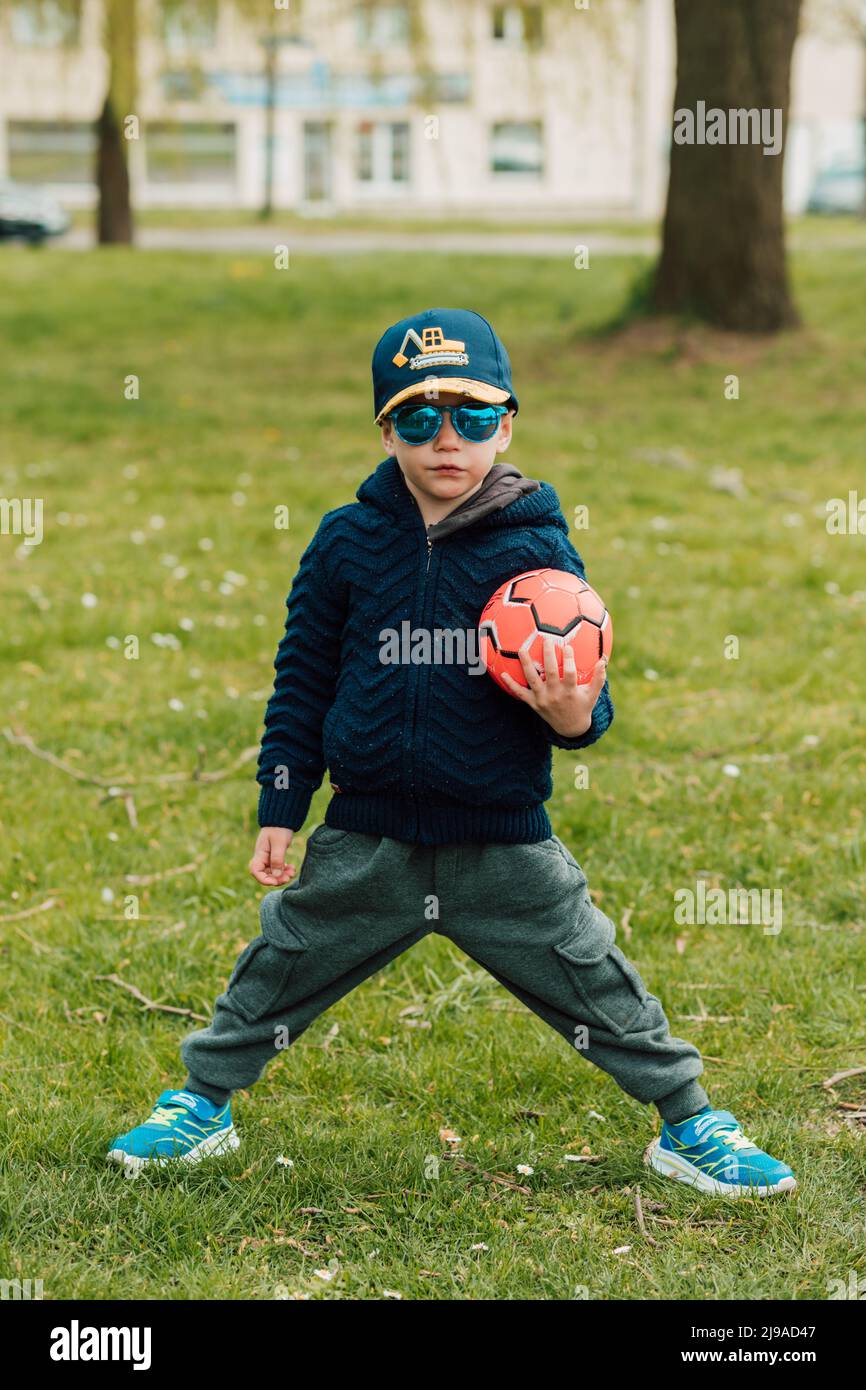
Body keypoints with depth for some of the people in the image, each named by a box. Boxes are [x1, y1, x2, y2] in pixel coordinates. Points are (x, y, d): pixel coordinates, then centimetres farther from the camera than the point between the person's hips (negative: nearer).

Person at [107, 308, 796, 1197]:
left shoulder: (538, 549, -6)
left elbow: (582, 691, 0)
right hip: (366, 843, 1)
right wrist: (279, 811, 4)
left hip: (506, 848, -1)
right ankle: (202, 1107, 35)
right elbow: (302, 682, 6)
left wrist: (577, 718, -24)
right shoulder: (346, 540, -2)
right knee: (272, 978, 13)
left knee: (601, 993, 6)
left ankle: (688, 1126, 25)